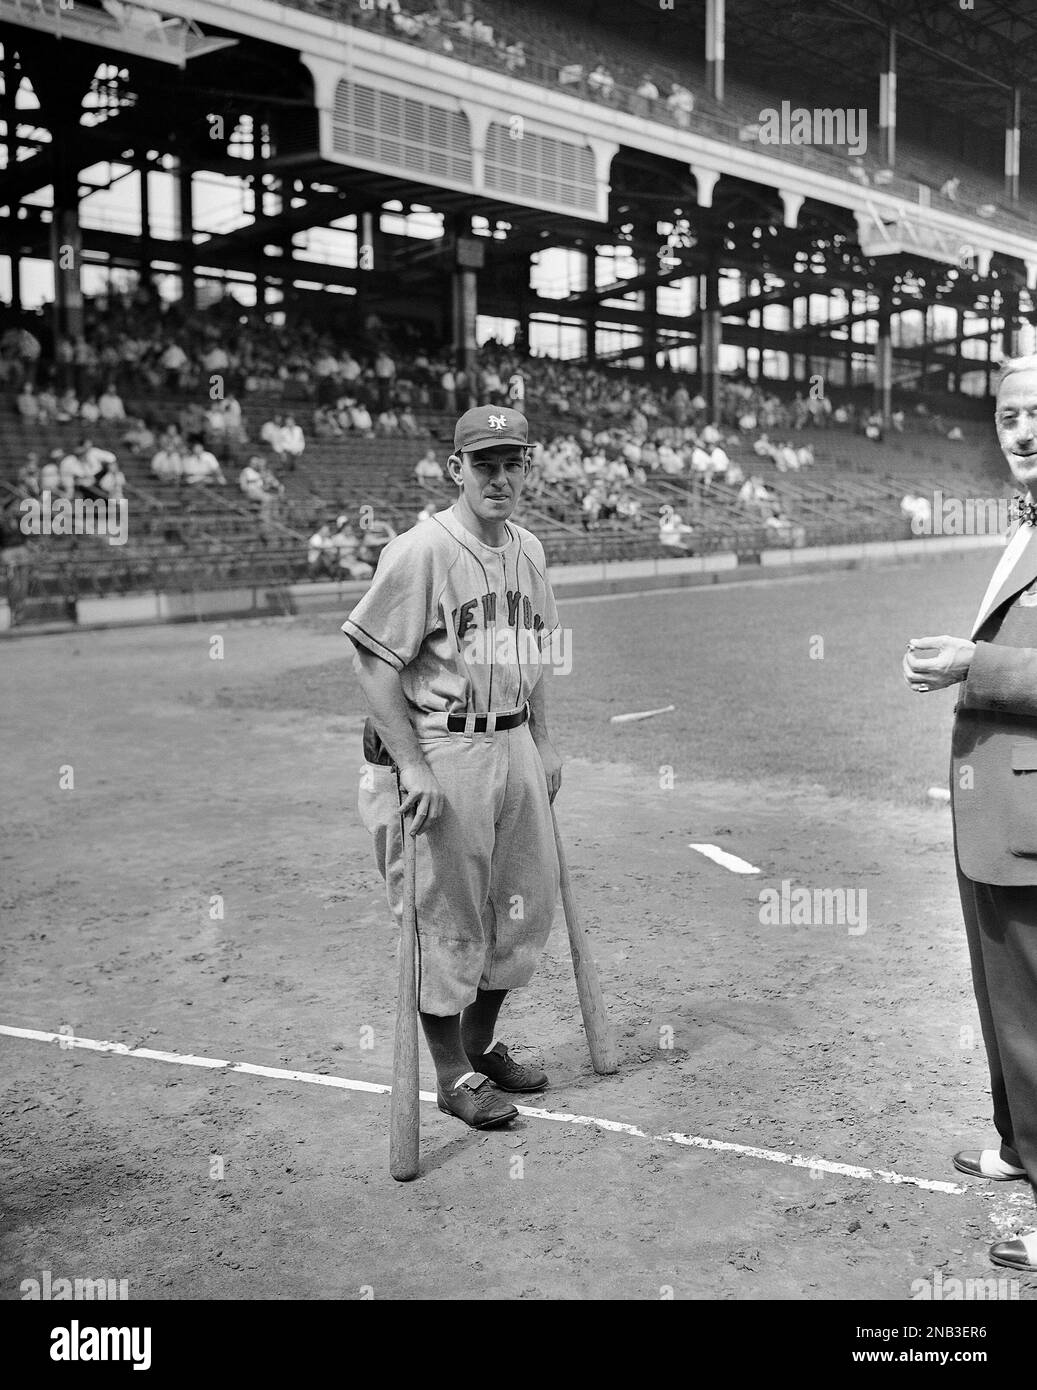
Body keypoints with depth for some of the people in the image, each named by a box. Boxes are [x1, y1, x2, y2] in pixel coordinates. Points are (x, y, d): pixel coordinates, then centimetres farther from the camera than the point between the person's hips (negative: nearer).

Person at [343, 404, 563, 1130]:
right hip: (441, 750, -8)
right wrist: (412, 766, -20)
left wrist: (543, 745, 16)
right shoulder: (421, 550, -14)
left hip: (514, 748, 8)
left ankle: (482, 1043, 35)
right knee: (447, 916, 2)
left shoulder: (530, 550, 10)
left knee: (526, 905, 15)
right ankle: (454, 1073, 19)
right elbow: (373, 660, -16)